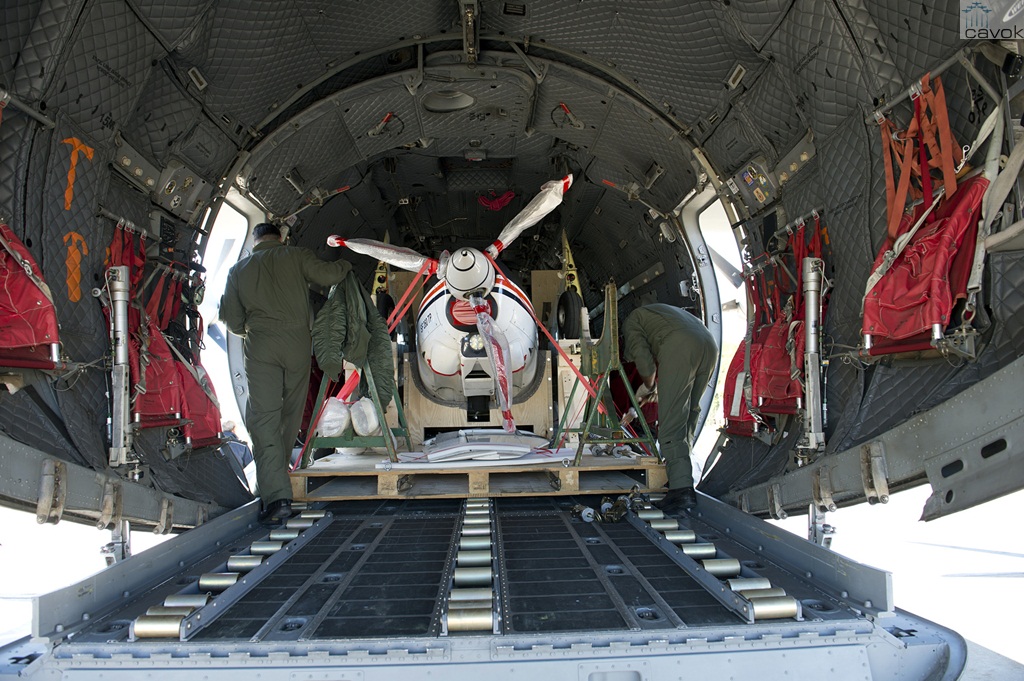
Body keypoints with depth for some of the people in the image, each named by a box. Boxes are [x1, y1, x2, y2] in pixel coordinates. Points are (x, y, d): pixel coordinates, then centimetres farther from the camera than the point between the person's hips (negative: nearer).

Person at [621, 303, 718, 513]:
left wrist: (648, 387, 25)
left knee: (671, 420, -8)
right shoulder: (662, 311, 44)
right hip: (709, 345, 8)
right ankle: (678, 470, 22)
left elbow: (645, 362, 5)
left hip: (679, 347, -7)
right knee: (689, 412, 21)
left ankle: (682, 487, -18)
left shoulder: (630, 322, 21)